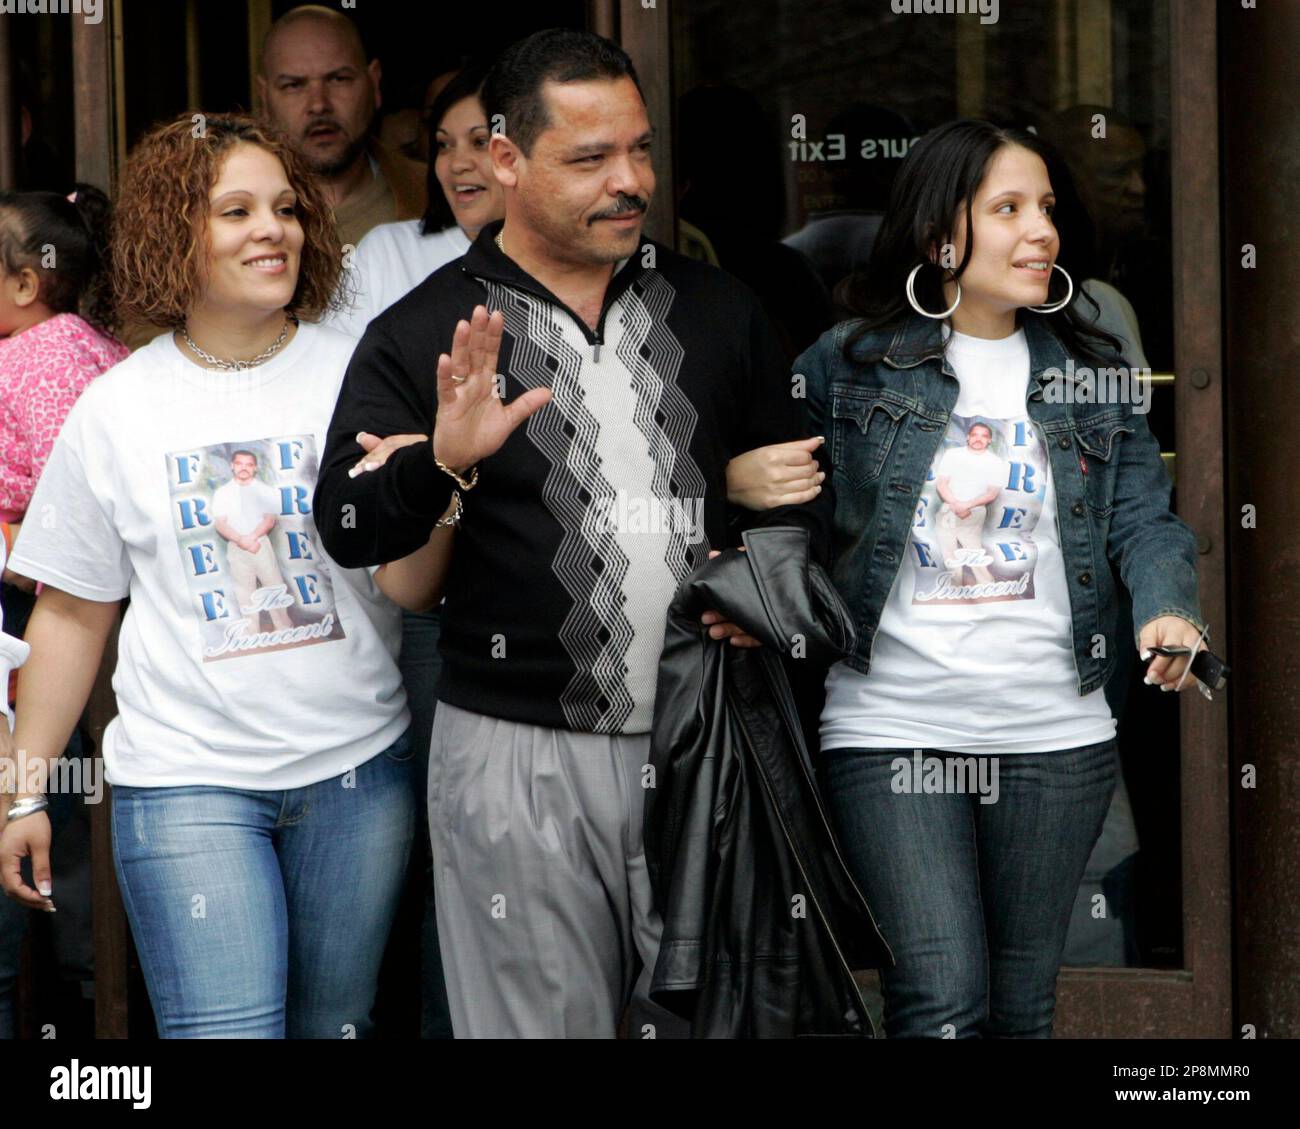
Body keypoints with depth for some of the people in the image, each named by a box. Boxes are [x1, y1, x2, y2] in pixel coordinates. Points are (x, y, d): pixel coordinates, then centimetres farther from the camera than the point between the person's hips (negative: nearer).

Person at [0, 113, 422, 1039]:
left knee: (336, 1022, 10)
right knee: (225, 1030, -10)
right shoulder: (117, 408, 2)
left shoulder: (357, 372, 2)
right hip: (187, 780, -1)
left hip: (359, 764, 2)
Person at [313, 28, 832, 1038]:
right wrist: (442, 463, -29)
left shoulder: (719, 311, 9)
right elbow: (348, 528, -10)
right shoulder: (421, 336, -2)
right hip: (522, 755, -3)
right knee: (543, 1019, 3)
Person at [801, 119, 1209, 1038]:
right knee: (942, 1002, -12)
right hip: (892, 729, -3)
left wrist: (1170, 612, -15)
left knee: (1024, 1002, 12)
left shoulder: (1087, 374, 10)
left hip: (1056, 732, 4)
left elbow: (1144, 519, 4)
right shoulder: (846, 367, 0)